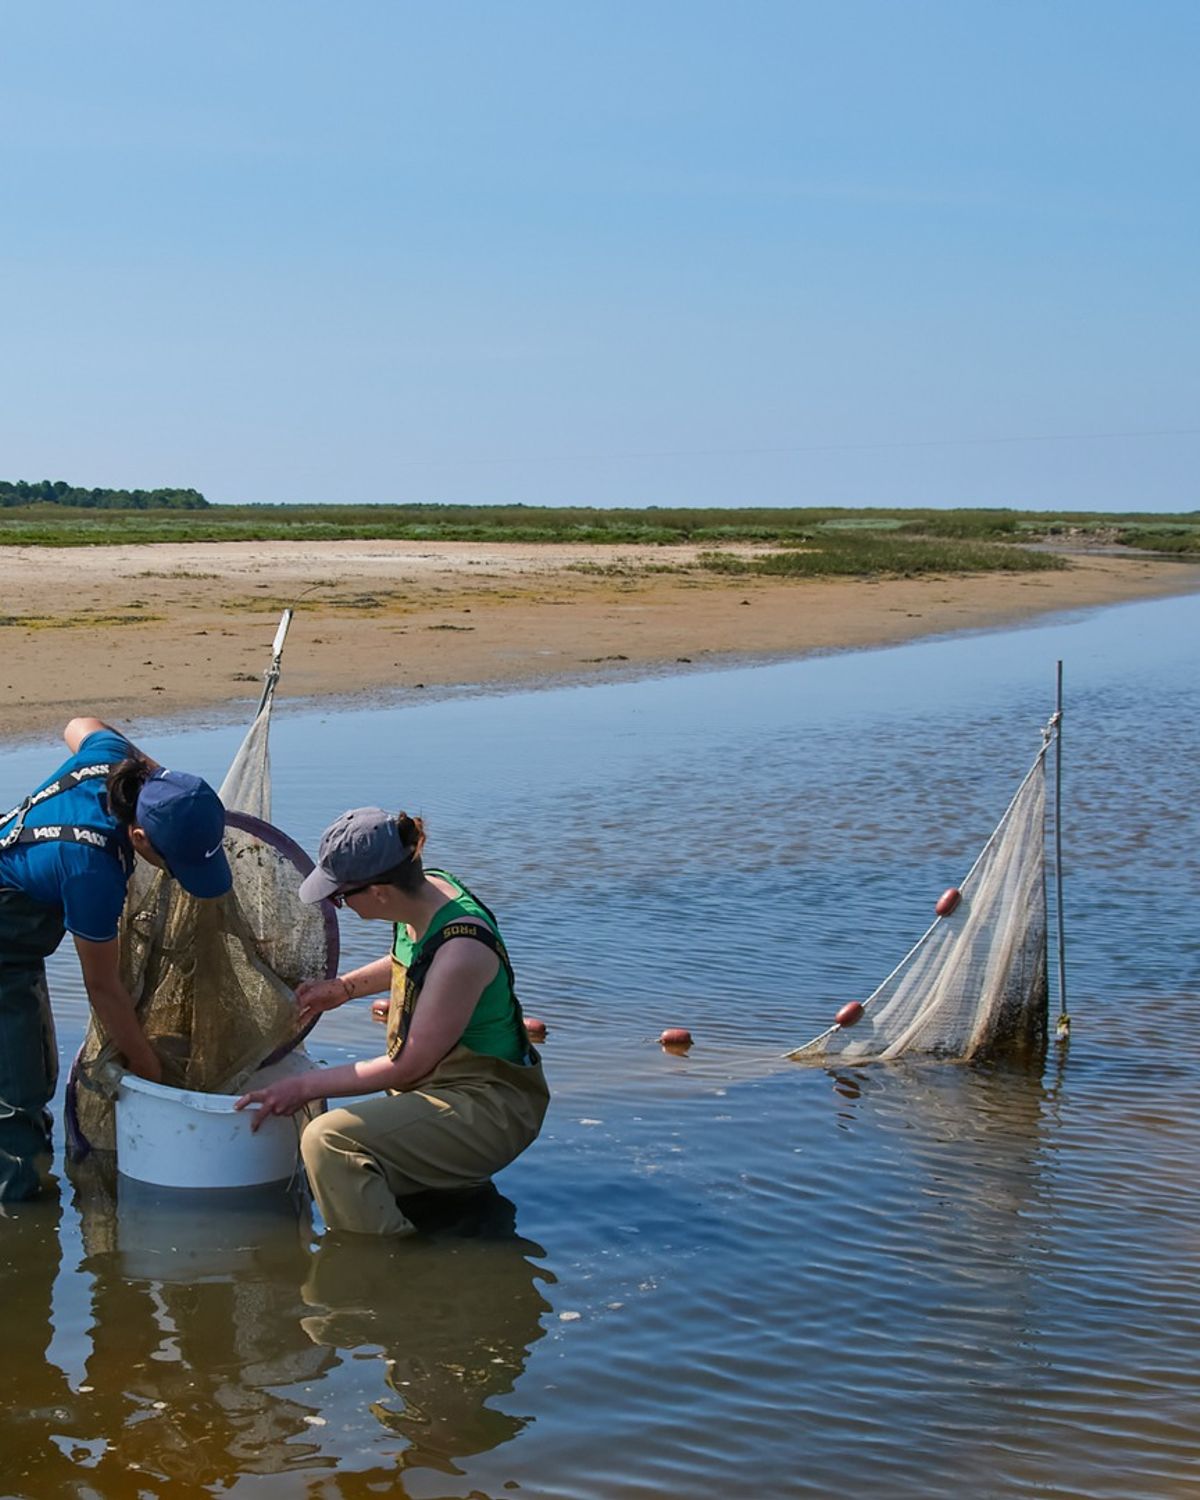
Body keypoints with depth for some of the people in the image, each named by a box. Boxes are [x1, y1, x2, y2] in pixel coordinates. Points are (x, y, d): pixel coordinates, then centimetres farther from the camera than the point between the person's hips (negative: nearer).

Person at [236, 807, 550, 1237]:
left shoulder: (462, 950, -29)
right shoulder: (426, 889, -3)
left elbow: (408, 1066, -21)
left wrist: (305, 1086, -15)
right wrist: (343, 988, 13)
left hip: (489, 1106, -10)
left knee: (329, 1140, -26)